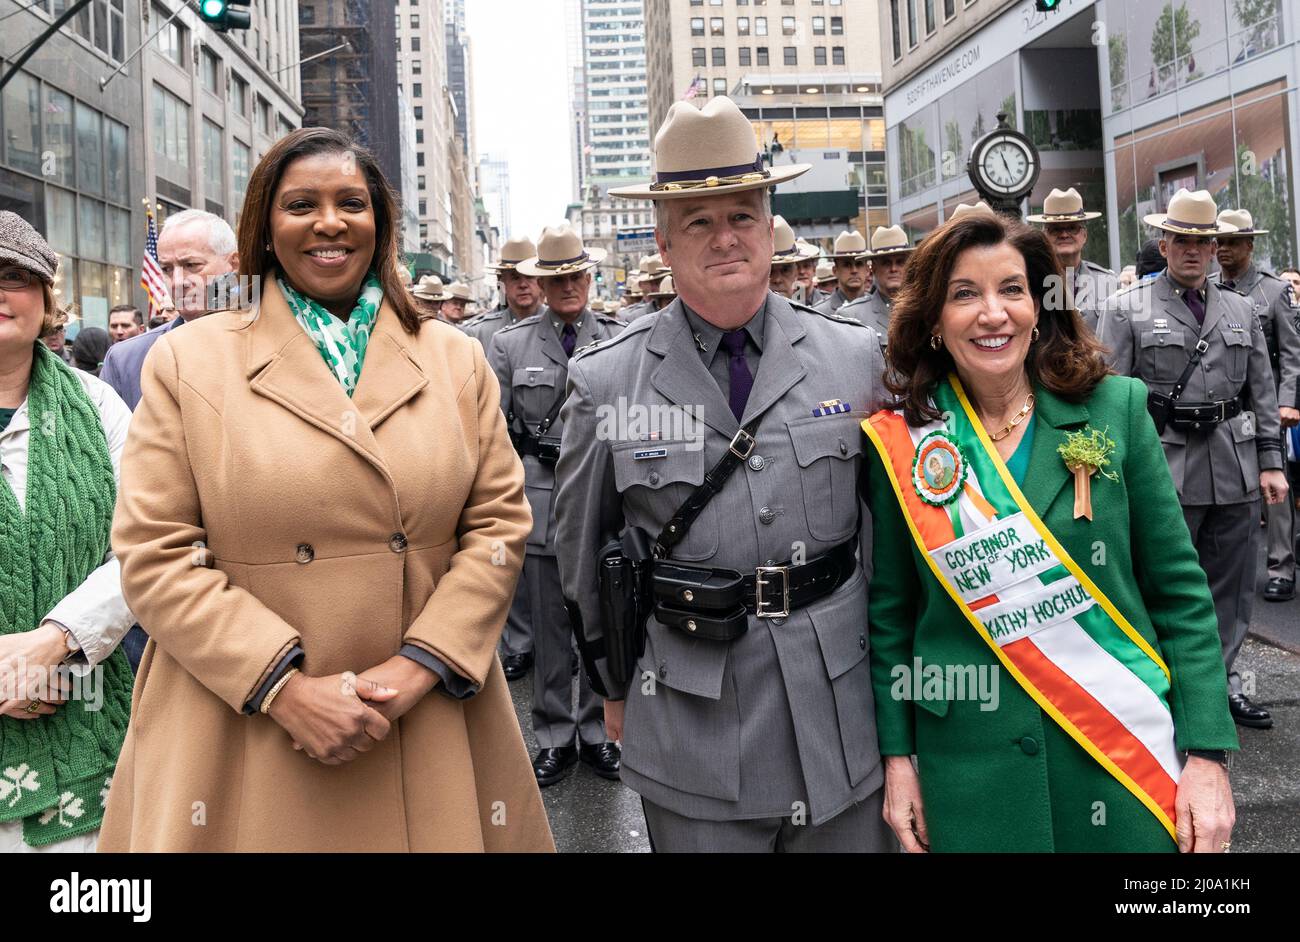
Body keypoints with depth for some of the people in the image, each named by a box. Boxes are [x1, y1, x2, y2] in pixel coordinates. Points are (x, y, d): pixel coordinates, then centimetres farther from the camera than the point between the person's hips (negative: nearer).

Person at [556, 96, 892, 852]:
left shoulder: (857, 356, 0)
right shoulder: (605, 383, -4)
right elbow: (584, 548, 7)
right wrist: (615, 685, 14)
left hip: (842, 713, 2)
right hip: (693, 738, -1)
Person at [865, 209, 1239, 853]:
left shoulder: (1114, 408, -4)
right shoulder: (901, 441, -4)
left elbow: (1179, 589, -1)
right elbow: (890, 609, 2)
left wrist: (1207, 752, -6)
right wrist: (897, 756, -1)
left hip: (1125, 744, 1)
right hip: (970, 765, 0)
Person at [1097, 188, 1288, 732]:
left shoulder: (1241, 311, 14)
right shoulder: (1127, 310, 1)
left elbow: (1262, 392, 14)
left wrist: (1270, 462, 7)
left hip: (1235, 469, 5)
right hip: (1164, 470, -4)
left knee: (1231, 584, 12)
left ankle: (1222, 681, 25)